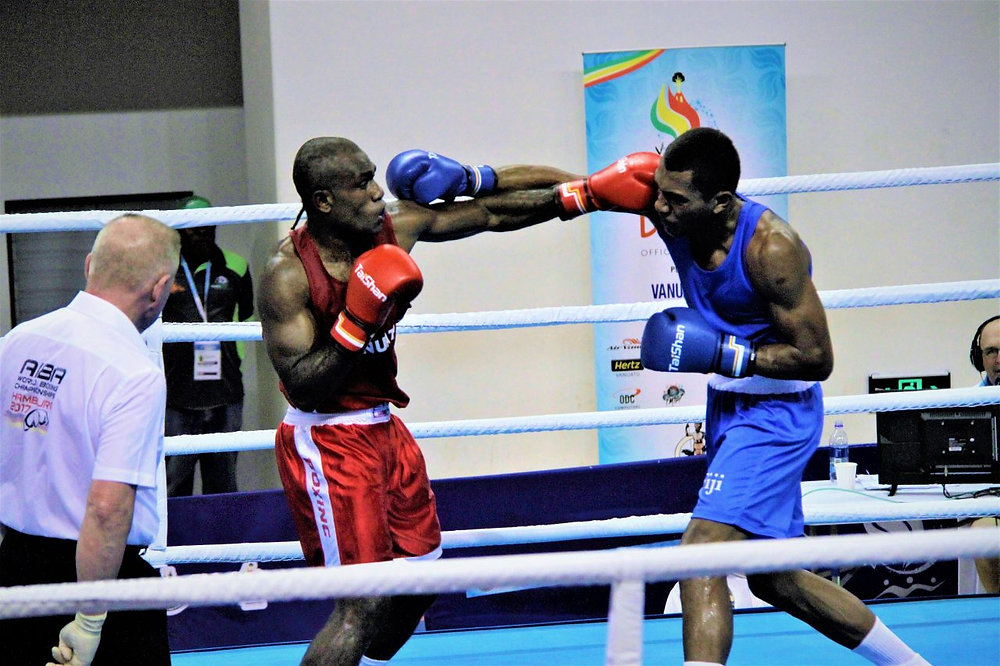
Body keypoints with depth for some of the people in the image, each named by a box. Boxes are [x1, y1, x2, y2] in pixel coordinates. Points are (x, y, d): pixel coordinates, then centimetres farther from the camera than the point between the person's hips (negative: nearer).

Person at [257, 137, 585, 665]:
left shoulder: (395, 226, -3)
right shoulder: (288, 274, -21)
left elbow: (493, 213, 6)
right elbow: (303, 388, -23)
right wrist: (356, 324, -33)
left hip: (384, 428, 8)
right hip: (327, 440, -8)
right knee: (365, 606, -14)